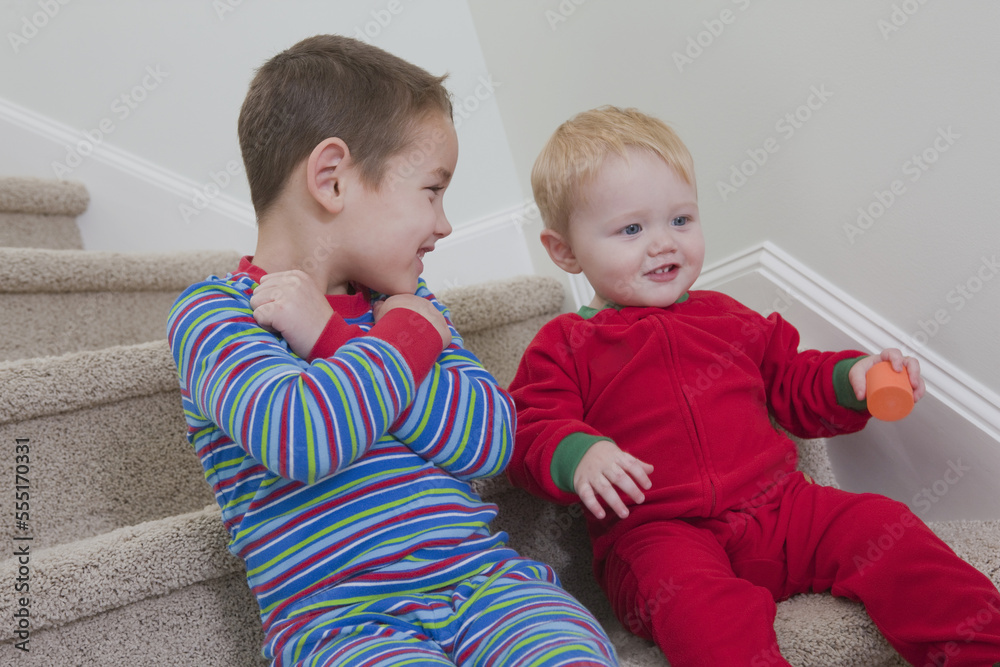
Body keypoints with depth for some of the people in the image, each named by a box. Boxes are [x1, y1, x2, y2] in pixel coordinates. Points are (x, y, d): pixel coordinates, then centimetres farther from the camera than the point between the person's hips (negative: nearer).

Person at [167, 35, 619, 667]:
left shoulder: (405, 300, 14)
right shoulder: (212, 311, -3)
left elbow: (490, 440, -1)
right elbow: (296, 439, -25)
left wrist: (333, 337, -10)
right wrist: (409, 336, -8)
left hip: (483, 577, 4)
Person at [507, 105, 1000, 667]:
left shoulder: (725, 317, 20)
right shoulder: (565, 346, 6)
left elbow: (792, 382, 28)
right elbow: (530, 430, -3)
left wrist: (852, 379, 8)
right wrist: (577, 456, -25)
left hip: (777, 505, 5)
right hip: (658, 534, -4)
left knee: (877, 523, -14)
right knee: (692, 596, -35)